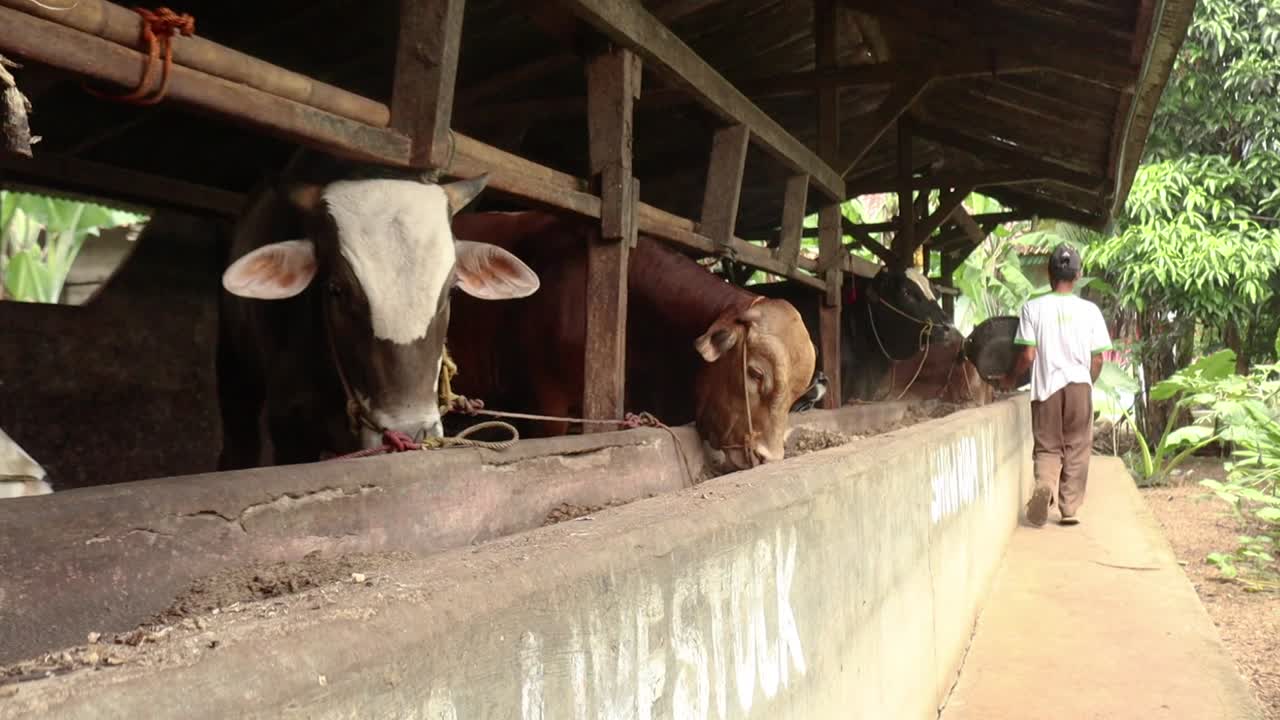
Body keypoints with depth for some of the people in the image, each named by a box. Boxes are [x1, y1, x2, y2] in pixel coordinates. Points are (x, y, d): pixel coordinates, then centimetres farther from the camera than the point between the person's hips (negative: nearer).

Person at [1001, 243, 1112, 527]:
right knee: (1077, 450, 11)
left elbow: (1027, 355, -7)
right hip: (1079, 385, 1)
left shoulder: (1033, 308, -5)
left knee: (1047, 447, 8)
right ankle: (1070, 509, 13)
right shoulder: (1089, 310, -1)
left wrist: (1011, 379, 10)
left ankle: (1044, 485, -21)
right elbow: (1097, 358, 1)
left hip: (1046, 386, -1)